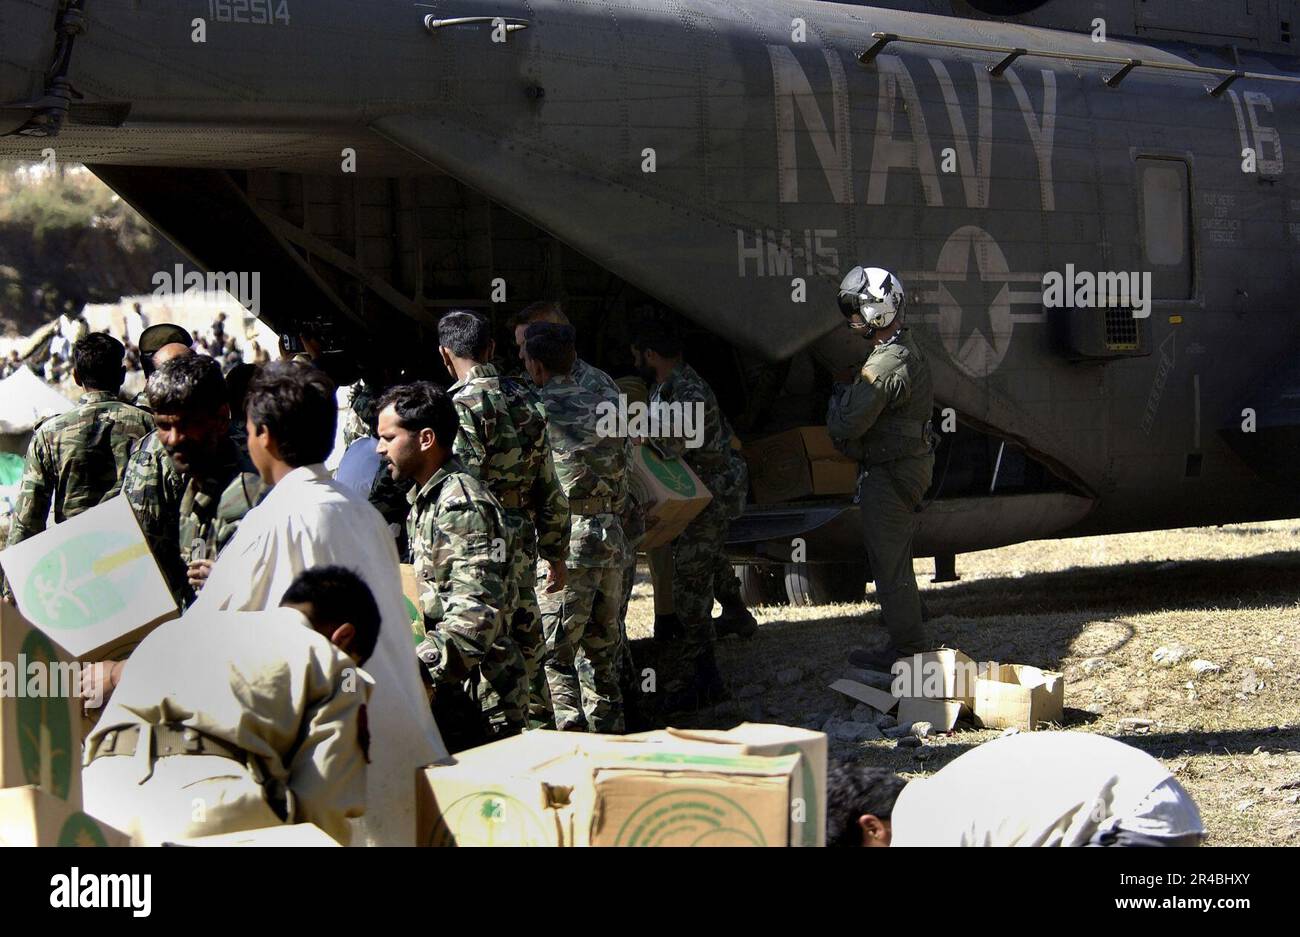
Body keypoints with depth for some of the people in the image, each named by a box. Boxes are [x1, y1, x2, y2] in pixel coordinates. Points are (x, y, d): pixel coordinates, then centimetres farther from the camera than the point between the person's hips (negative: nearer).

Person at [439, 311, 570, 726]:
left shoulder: (460, 407, -13)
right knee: (527, 646, 16)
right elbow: (550, 489, 14)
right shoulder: (526, 400, 9)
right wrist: (556, 553, 21)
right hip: (523, 543, 7)